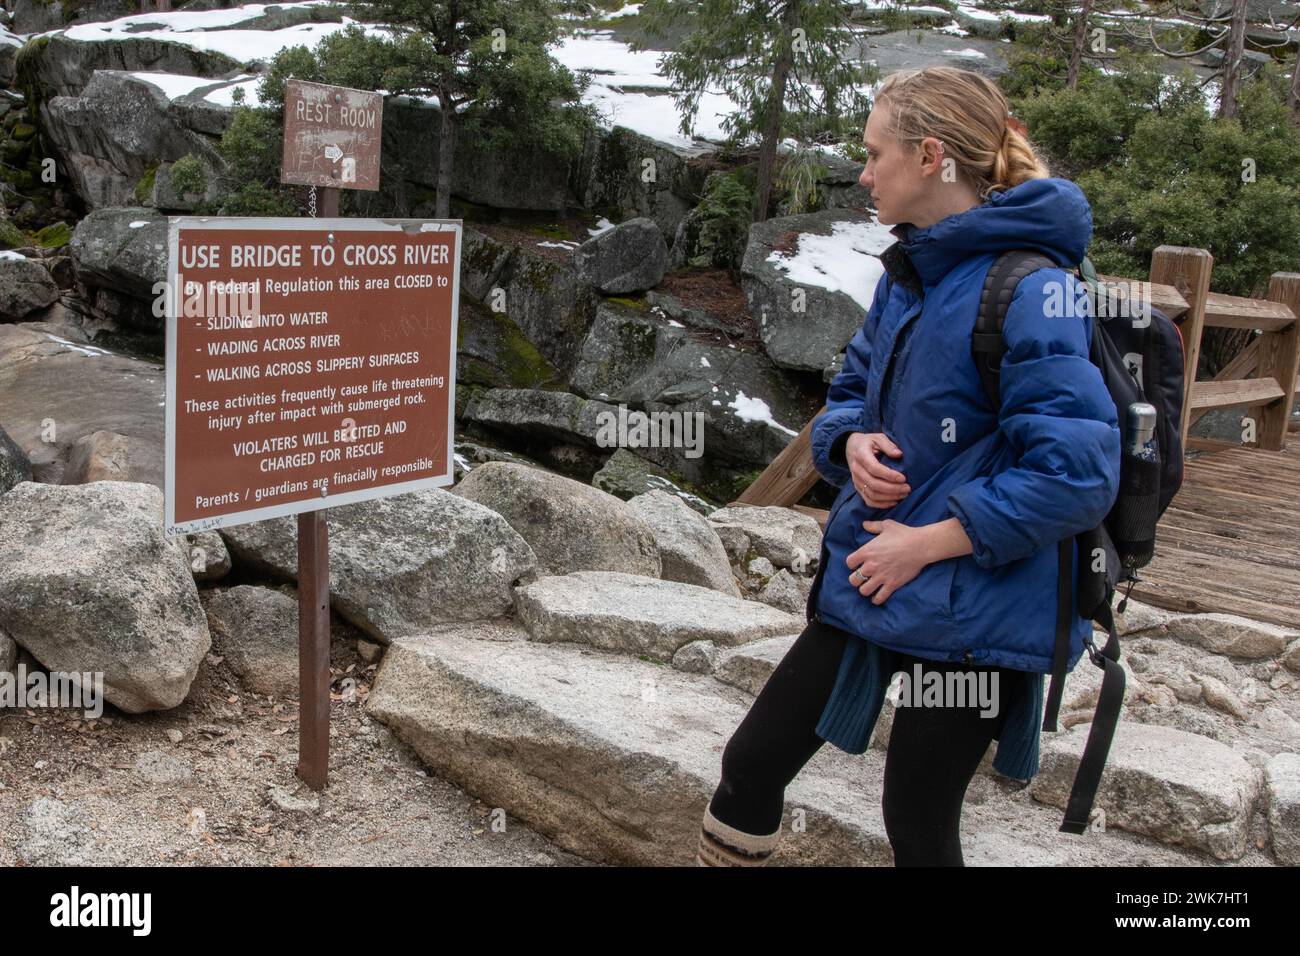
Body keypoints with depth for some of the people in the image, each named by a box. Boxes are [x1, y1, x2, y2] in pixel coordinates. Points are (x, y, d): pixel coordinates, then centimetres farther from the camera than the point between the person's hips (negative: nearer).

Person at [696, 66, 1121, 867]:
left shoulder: (1029, 290, -20)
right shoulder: (906, 276, 6)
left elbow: (1075, 475, -24)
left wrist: (927, 542, -19)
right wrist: (854, 444, -6)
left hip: (970, 615, -8)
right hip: (868, 582, 8)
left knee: (919, 826, 10)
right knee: (752, 765, 13)